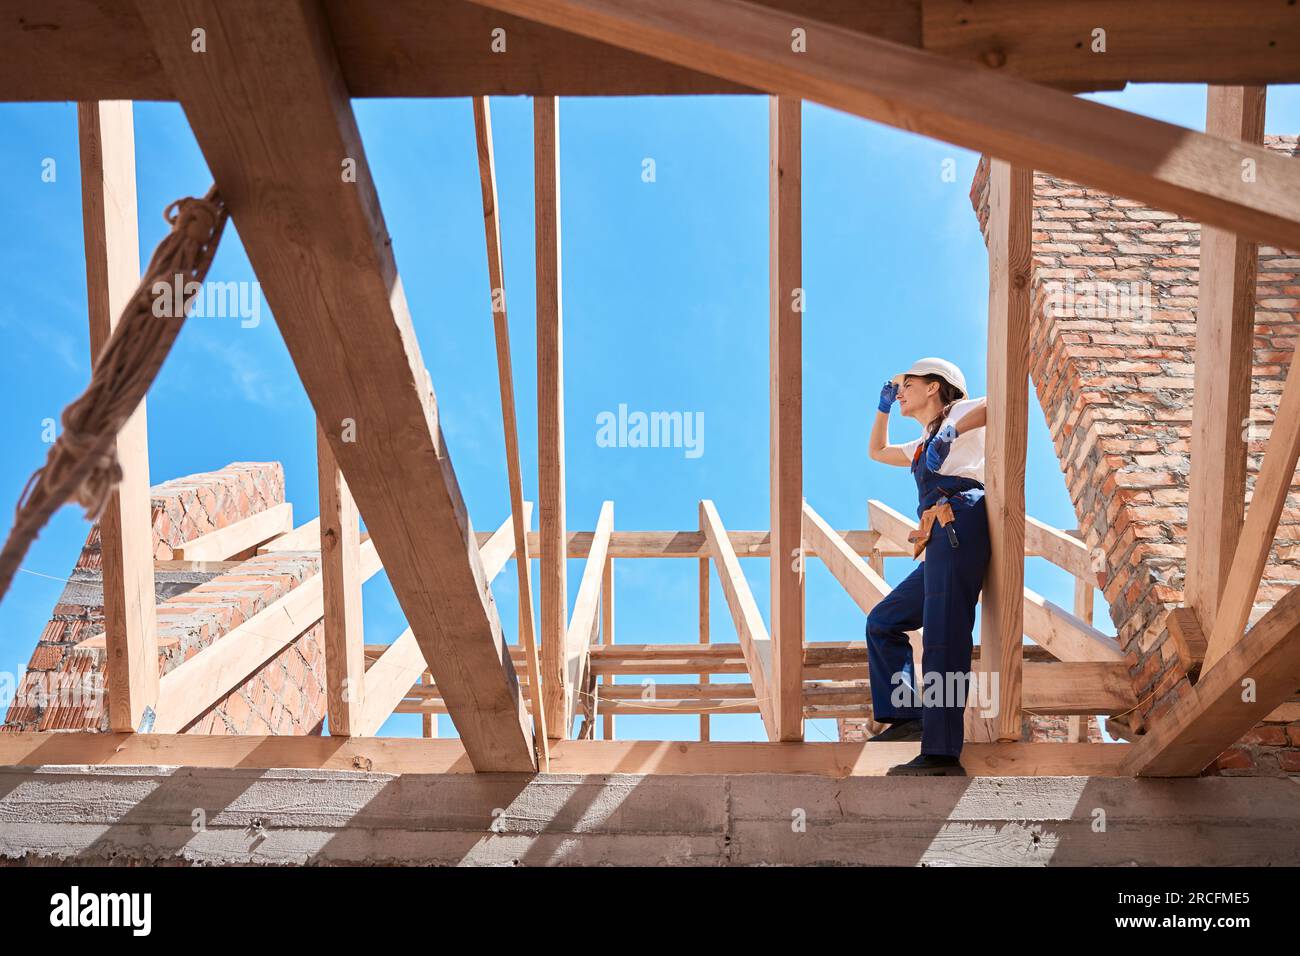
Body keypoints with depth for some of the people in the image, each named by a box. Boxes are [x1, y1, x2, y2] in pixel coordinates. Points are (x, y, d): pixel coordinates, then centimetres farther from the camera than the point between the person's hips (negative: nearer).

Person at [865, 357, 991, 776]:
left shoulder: (958, 412, 11)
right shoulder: (923, 445, 34)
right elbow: (877, 451, 47)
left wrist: (951, 430, -15)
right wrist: (883, 407, 40)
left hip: (958, 526, -10)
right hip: (940, 540, 10)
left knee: (943, 637, -16)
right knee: (882, 623, 14)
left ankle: (942, 755, -18)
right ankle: (908, 715, 10)